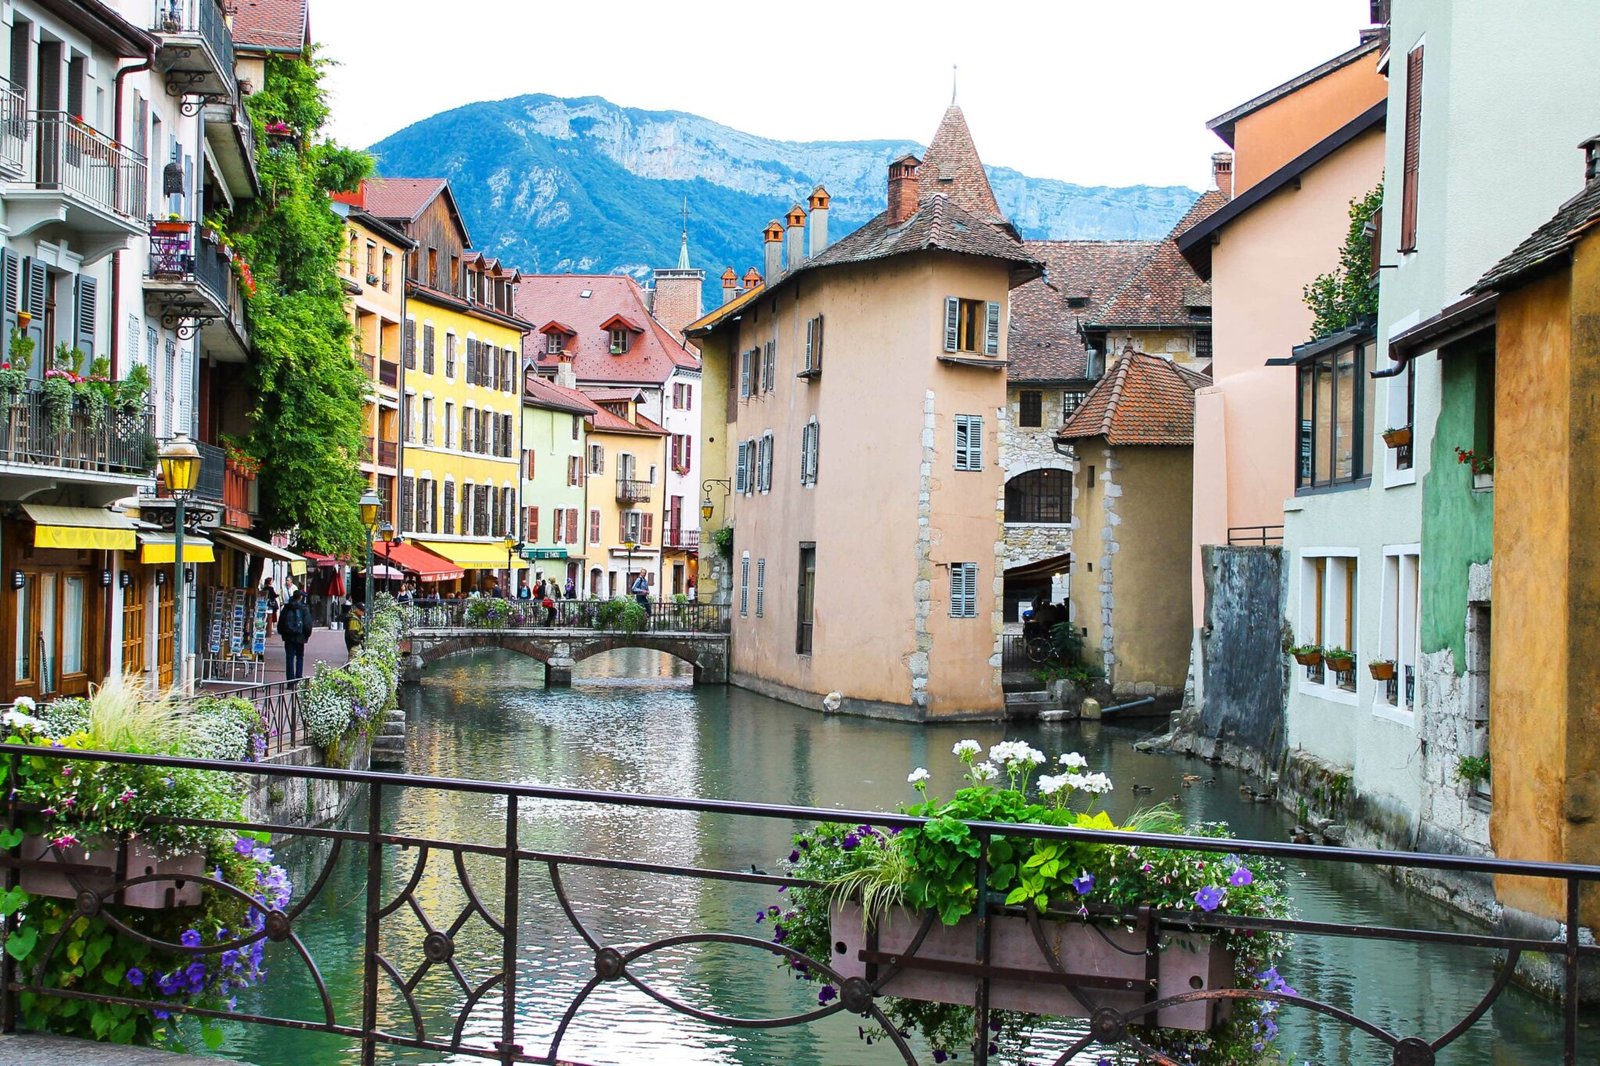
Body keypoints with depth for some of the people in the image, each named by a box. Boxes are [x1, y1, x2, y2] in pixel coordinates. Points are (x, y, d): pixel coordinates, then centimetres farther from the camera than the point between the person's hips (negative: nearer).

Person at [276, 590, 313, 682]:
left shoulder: (286, 608, 2)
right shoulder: (304, 609, -7)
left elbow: (280, 623, 6)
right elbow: (308, 624, -9)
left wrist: (283, 634, 18)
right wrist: (307, 635, 6)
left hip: (288, 637, 2)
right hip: (300, 637, -2)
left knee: (289, 658, 3)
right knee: (300, 657, 14)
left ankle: (290, 680, -1)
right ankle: (298, 678, 9)